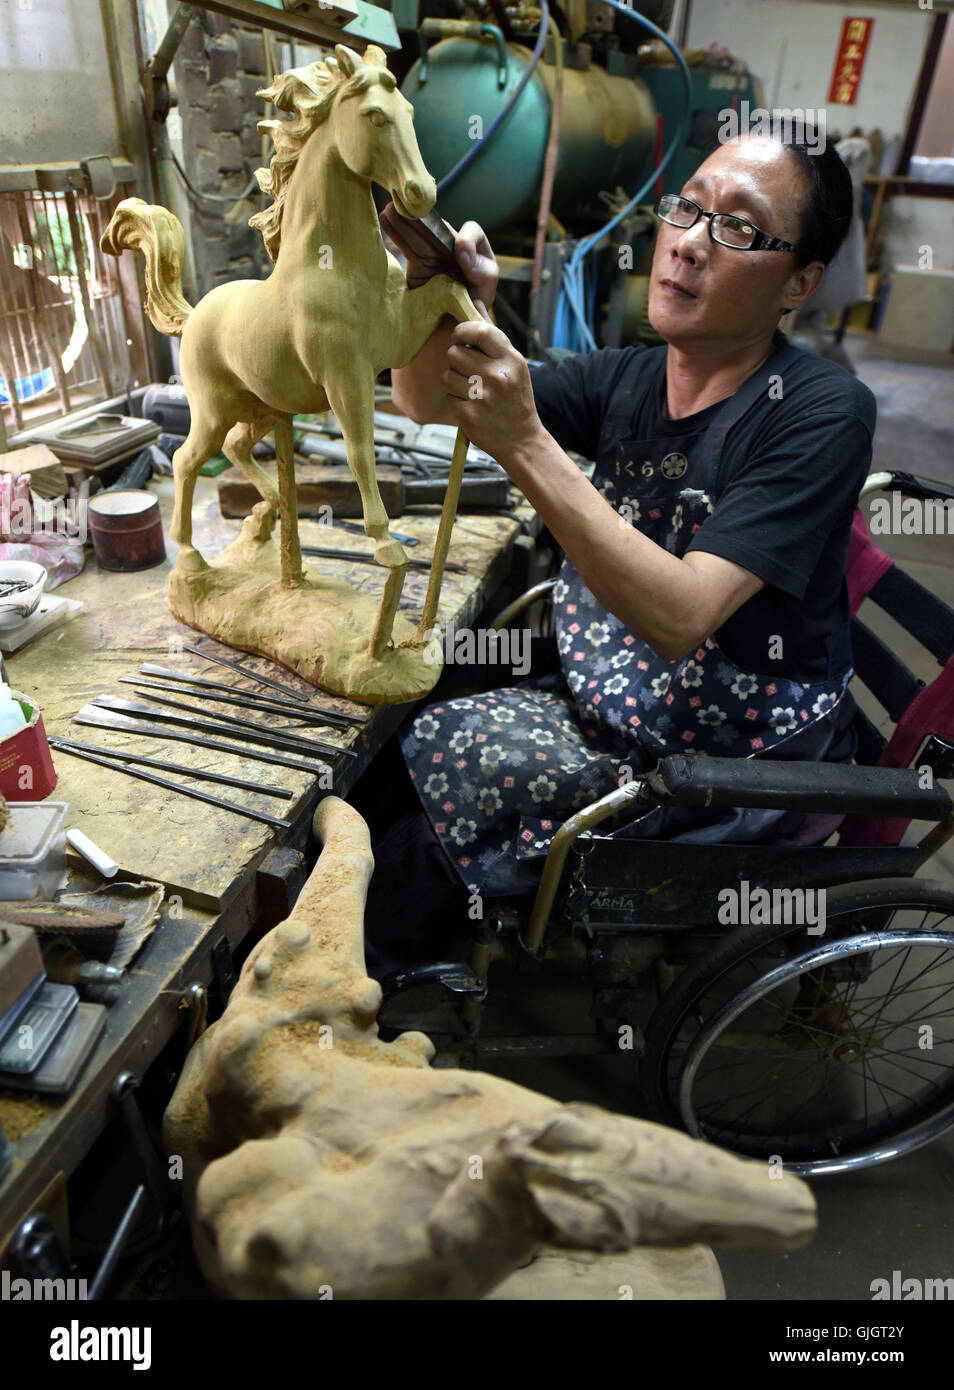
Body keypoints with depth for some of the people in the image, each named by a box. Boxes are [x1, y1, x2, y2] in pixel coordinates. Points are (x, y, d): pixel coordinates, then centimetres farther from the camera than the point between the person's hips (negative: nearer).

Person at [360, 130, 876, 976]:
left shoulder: (821, 413, -19)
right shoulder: (624, 380, -1)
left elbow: (681, 617, -31)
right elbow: (425, 401, -4)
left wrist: (525, 444, -37)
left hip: (731, 768, -5)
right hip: (607, 705, 6)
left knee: (452, 761, -16)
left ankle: (372, 954, 16)